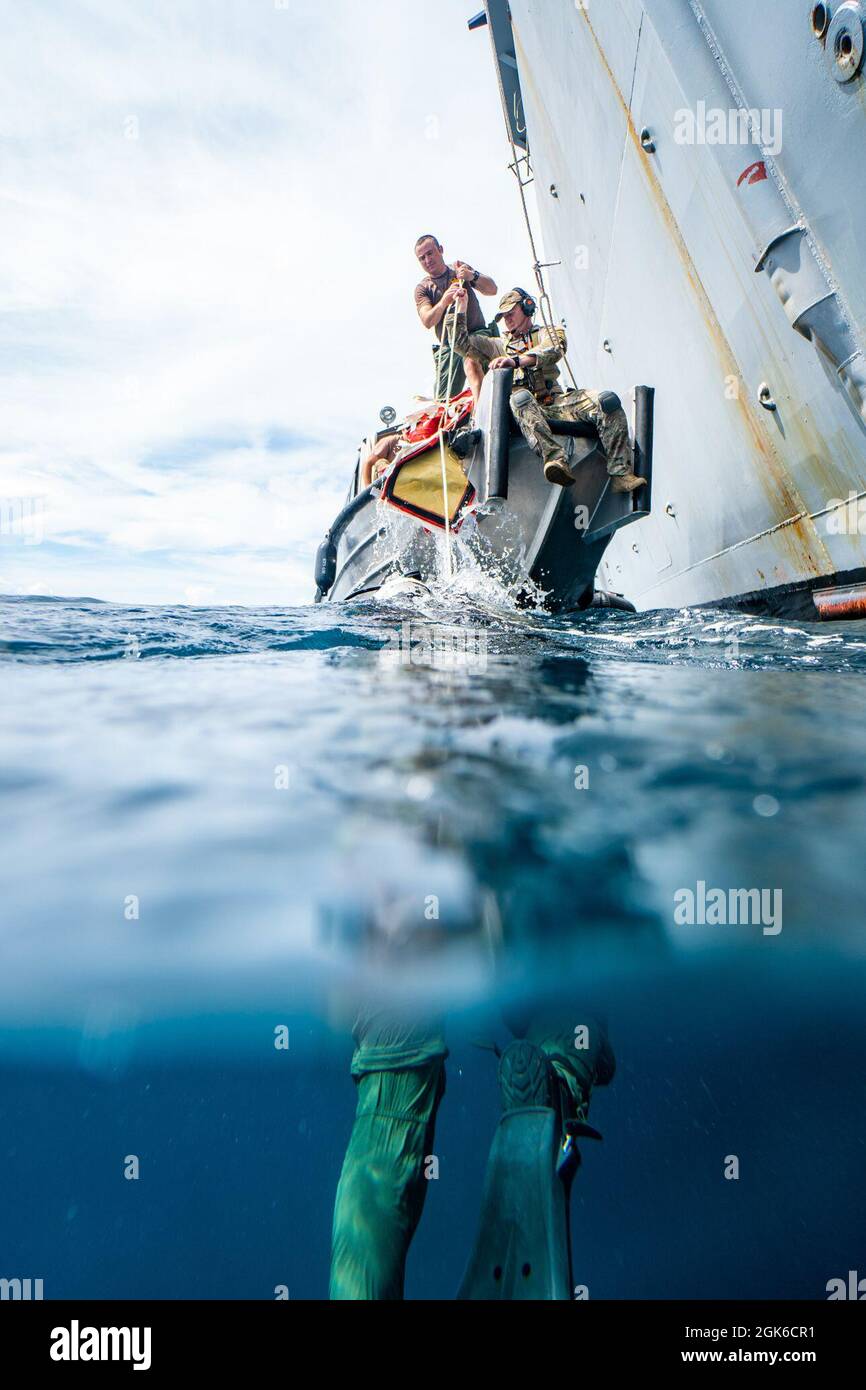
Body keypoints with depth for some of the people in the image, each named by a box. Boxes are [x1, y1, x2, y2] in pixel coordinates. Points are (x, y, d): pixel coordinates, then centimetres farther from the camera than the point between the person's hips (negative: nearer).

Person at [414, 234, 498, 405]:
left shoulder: (459, 268, 11)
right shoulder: (422, 288, 9)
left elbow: (492, 289, 2)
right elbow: (427, 322, -9)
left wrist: (473, 276, -18)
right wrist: (443, 302, -28)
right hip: (448, 346, 2)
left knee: (471, 364, -37)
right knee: (443, 401, -3)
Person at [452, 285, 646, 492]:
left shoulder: (547, 333, 23)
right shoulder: (500, 345, 33)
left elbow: (554, 351, -3)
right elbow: (461, 343, 27)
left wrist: (516, 361, -19)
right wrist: (462, 306, 22)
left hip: (557, 403, 1)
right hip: (526, 410, 0)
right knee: (520, 397, -38)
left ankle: (620, 475, -33)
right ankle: (556, 459, -57)